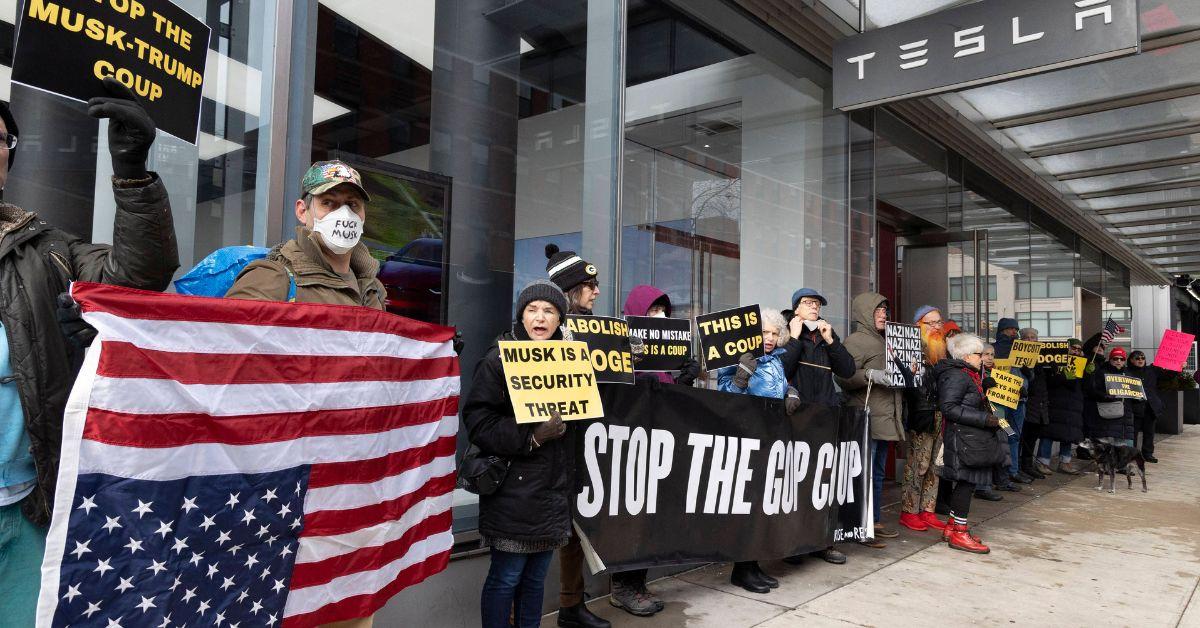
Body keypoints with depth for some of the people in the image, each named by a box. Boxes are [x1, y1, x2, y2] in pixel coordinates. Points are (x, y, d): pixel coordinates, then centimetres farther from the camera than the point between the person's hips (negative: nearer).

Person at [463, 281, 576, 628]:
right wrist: (532, 436, -22)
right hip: (514, 487, -6)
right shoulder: (499, 359, -7)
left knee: (536, 577, 15)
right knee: (506, 576, 2)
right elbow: (478, 421, -15)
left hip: (553, 488, 6)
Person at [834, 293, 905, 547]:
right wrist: (870, 375, -29)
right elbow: (842, 377, -17)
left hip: (885, 420, 9)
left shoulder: (884, 341, 21)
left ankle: (876, 521, 25)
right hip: (867, 420, -9)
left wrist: (907, 372, 15)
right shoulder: (856, 340, -8)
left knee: (878, 474, 15)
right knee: (864, 474, -7)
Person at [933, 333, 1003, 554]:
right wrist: (984, 419, -22)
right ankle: (959, 533, 1)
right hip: (963, 439, -10)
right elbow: (949, 407, -22)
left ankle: (952, 526, 22)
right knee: (966, 482, -6)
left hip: (975, 439, 10)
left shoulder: (970, 374, 19)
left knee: (963, 483, 13)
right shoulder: (956, 375, -14)